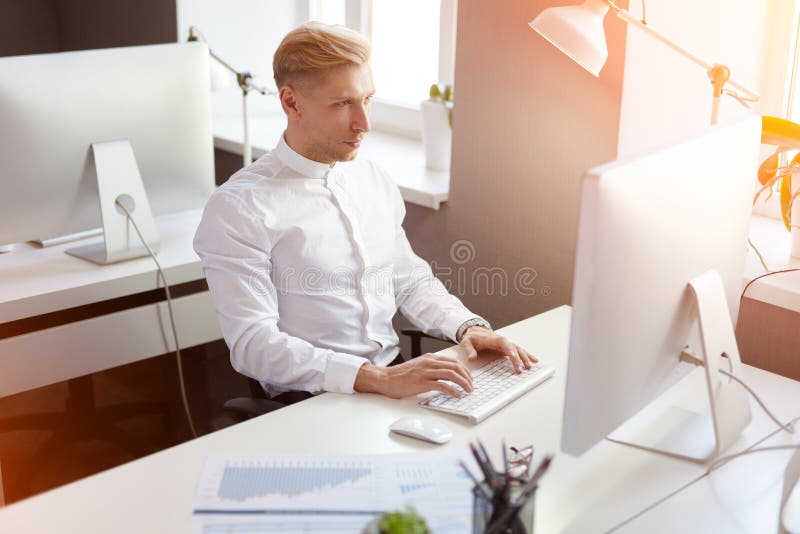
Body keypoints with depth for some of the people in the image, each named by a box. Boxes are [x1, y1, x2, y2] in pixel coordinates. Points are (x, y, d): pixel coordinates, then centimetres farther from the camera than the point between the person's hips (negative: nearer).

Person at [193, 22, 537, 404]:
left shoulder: (374, 180, 10)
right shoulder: (236, 208, -11)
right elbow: (253, 344, -19)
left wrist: (468, 326, -1)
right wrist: (377, 378, -28)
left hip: (396, 373, 6)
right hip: (310, 400, -6)